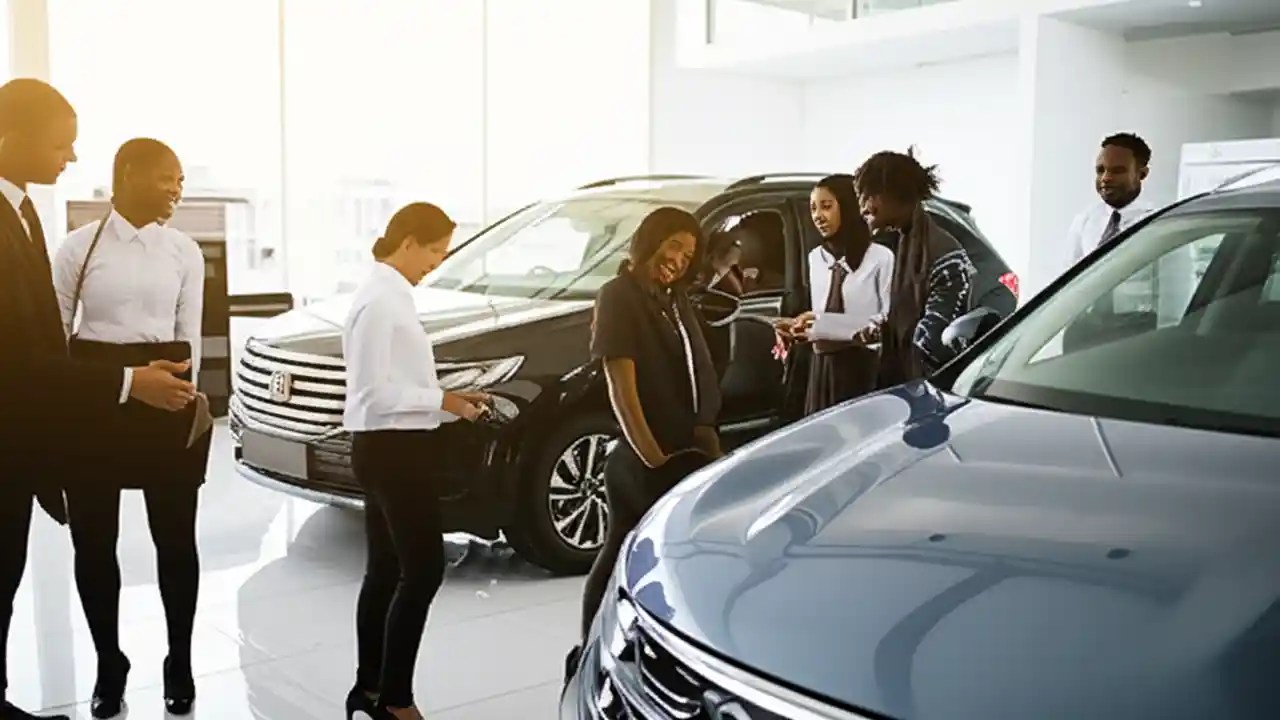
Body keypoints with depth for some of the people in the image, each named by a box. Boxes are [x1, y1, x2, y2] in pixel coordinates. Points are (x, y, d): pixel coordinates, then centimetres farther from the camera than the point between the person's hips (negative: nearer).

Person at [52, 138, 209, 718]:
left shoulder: (184, 251, 3)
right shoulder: (80, 246, -2)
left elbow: (188, 336, 6)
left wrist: (184, 397, 3)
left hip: (168, 396, 1)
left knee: (175, 536, 5)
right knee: (93, 539, 6)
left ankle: (179, 661, 23)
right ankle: (109, 663, 24)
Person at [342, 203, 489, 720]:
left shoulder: (392, 296, 13)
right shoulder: (380, 300, -17)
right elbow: (375, 392, -21)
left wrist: (446, 399, 6)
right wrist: (442, 401, -14)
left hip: (393, 447, 10)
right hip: (391, 448, -10)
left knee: (386, 570, 15)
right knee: (423, 570, -5)